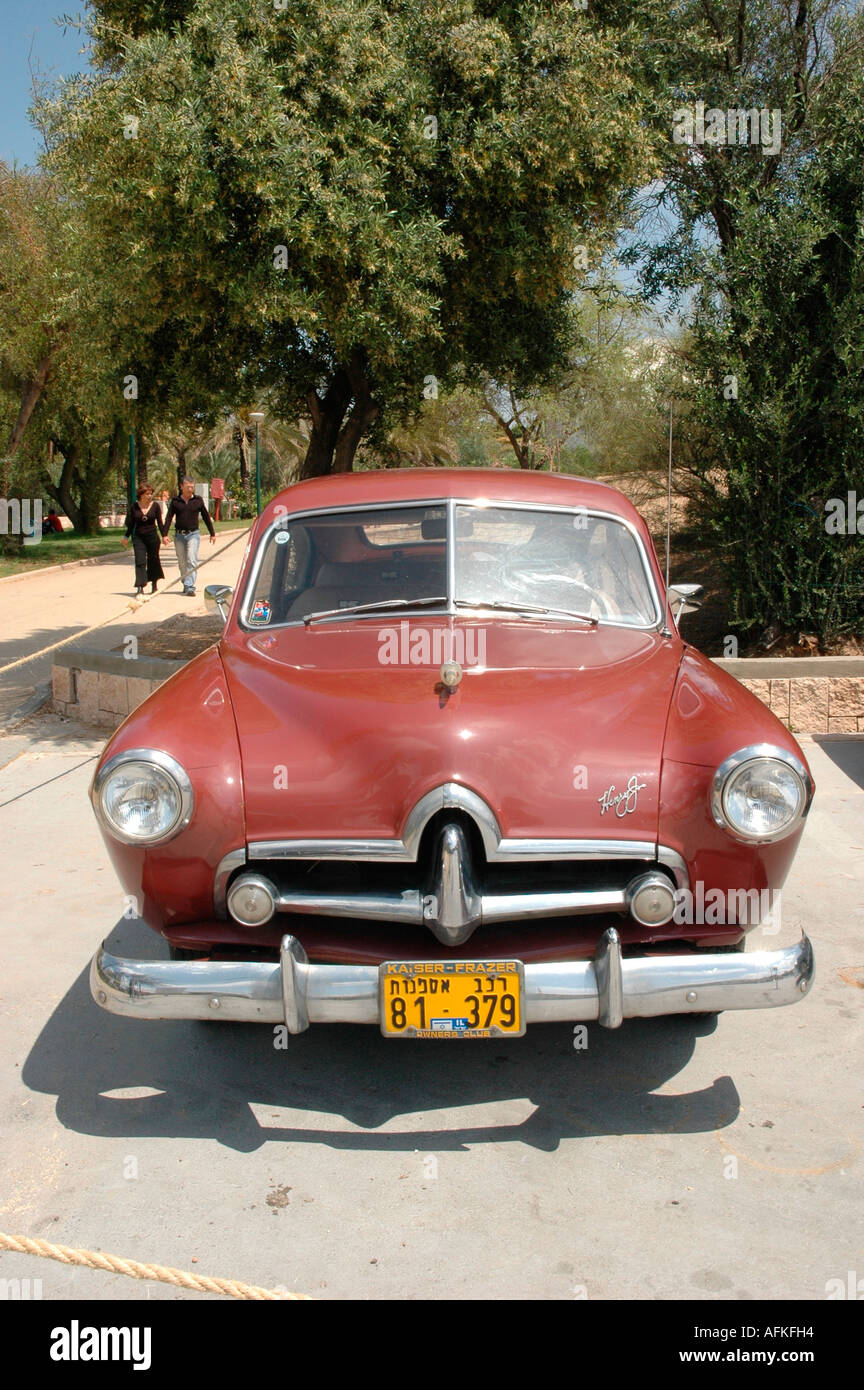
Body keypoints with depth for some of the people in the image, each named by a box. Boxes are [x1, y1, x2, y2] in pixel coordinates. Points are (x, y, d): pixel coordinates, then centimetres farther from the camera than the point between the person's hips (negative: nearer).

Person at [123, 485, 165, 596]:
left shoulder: (155, 506, -1)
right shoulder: (134, 506, 1)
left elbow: (159, 522, 3)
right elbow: (131, 524, 10)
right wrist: (126, 537, 10)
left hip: (152, 536, 0)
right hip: (138, 537, 0)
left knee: (153, 560, 10)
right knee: (140, 562, -8)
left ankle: (154, 584, 30)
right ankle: (140, 587, -13)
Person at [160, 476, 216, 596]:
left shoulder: (198, 500, 5)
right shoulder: (175, 501, 5)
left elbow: (206, 517, 11)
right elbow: (168, 518, 3)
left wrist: (212, 533, 13)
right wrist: (164, 534, -6)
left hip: (193, 534, -2)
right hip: (179, 535, 2)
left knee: (192, 561, -13)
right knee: (182, 563, 9)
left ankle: (190, 587, -17)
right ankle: (185, 585, 23)